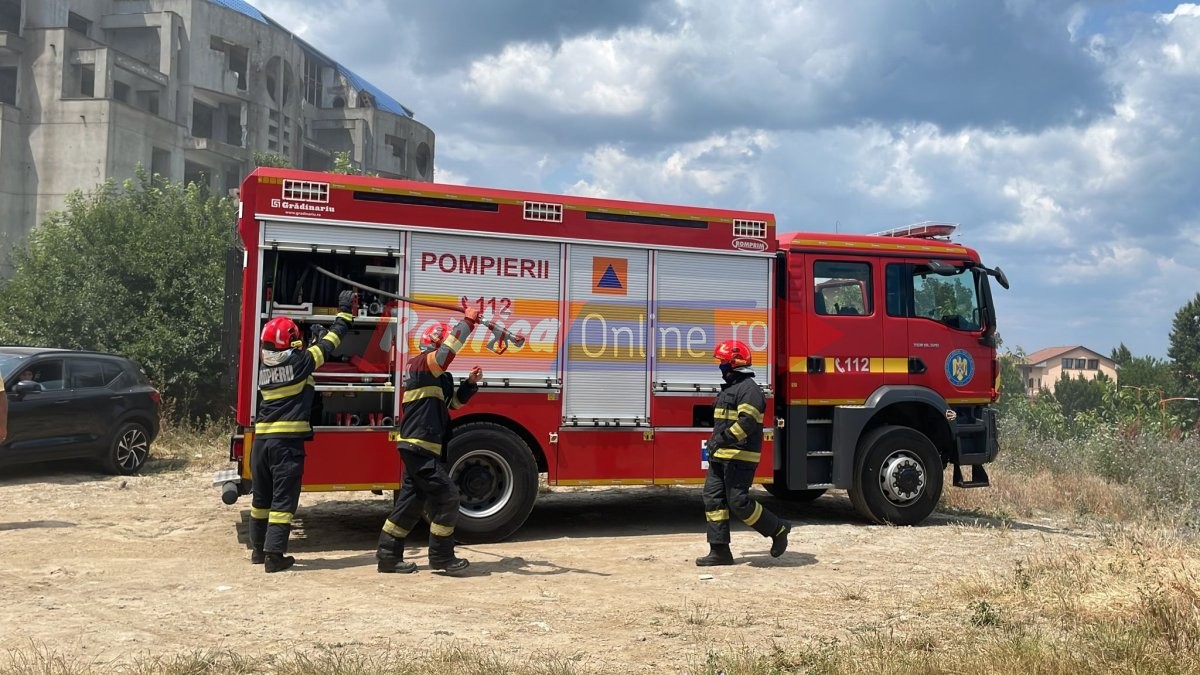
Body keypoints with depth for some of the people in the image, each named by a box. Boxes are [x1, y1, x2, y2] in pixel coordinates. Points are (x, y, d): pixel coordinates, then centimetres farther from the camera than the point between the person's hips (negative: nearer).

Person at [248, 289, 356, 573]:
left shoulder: (264, 368, 10)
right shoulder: (301, 362, -7)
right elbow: (332, 340, 2)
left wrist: (315, 340, 32)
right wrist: (345, 312, 14)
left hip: (262, 439, 6)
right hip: (287, 441, -6)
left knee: (261, 497, 17)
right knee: (283, 499, -1)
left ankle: (259, 549, 27)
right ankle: (274, 555, -2)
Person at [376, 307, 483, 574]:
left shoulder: (438, 375, 19)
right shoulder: (421, 364, -11)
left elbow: (452, 402, 23)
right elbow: (449, 348, -28)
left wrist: (470, 383, 8)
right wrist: (468, 321, -21)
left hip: (419, 449, 11)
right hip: (421, 448, -11)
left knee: (412, 500, 13)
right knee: (447, 496, -6)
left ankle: (388, 555, 18)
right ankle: (441, 556, 4)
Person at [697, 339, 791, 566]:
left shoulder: (749, 389, -13)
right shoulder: (729, 388, 19)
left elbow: (747, 422, -25)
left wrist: (723, 438, -29)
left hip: (740, 457, -10)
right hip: (720, 456, 10)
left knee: (738, 501, -10)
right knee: (713, 499, 4)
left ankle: (777, 529, 11)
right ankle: (720, 551, 7)